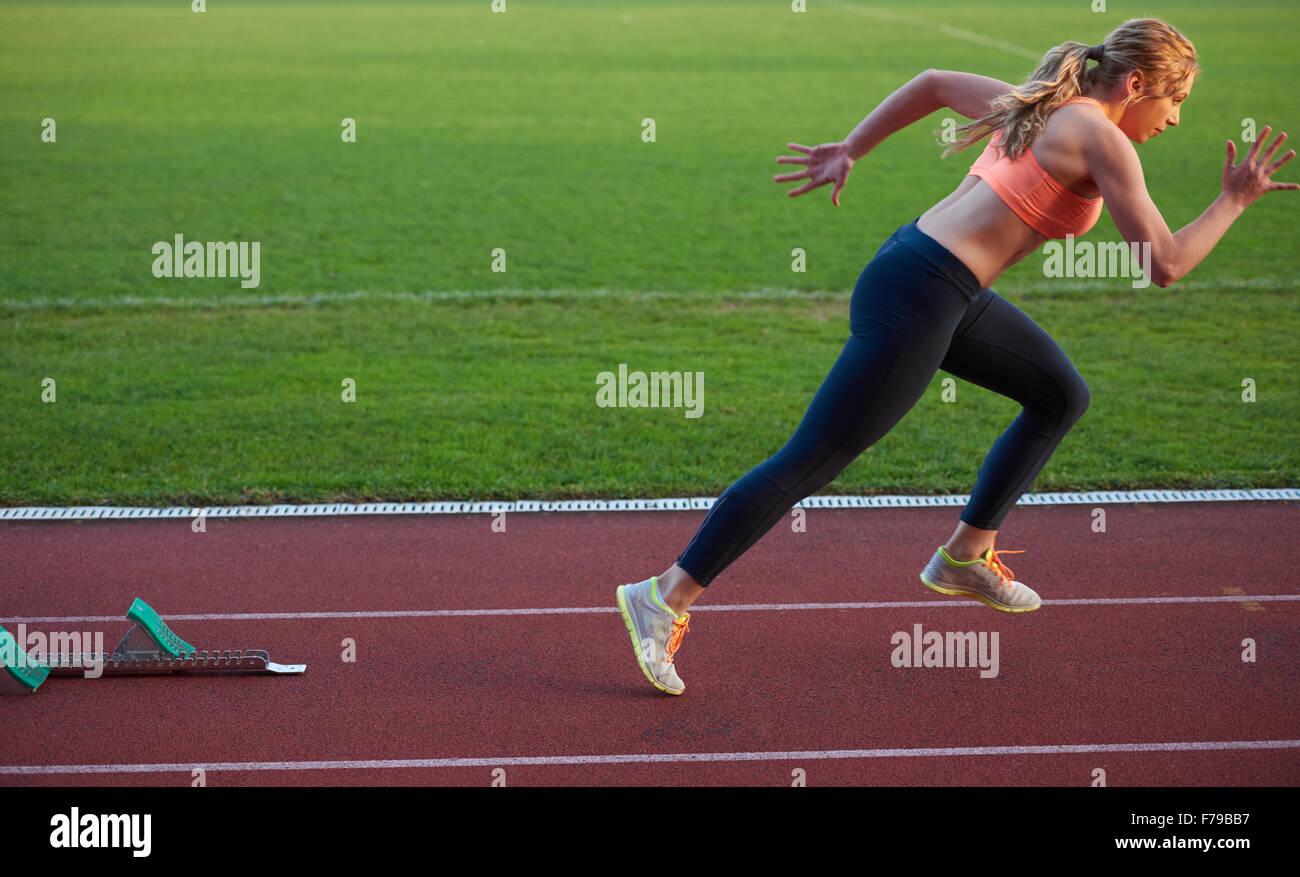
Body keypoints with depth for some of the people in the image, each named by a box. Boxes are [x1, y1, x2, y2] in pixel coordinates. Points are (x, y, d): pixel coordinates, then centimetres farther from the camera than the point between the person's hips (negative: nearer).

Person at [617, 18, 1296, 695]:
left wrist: (848, 151, 27)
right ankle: (665, 598, -2)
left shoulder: (1036, 103, 14)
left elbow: (932, 83, 24)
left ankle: (965, 556, 26)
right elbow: (1164, 265, -13)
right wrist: (1234, 202, 0)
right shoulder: (1102, 139, -11)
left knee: (1062, 396, 19)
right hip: (916, 298, -10)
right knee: (812, 461, -6)